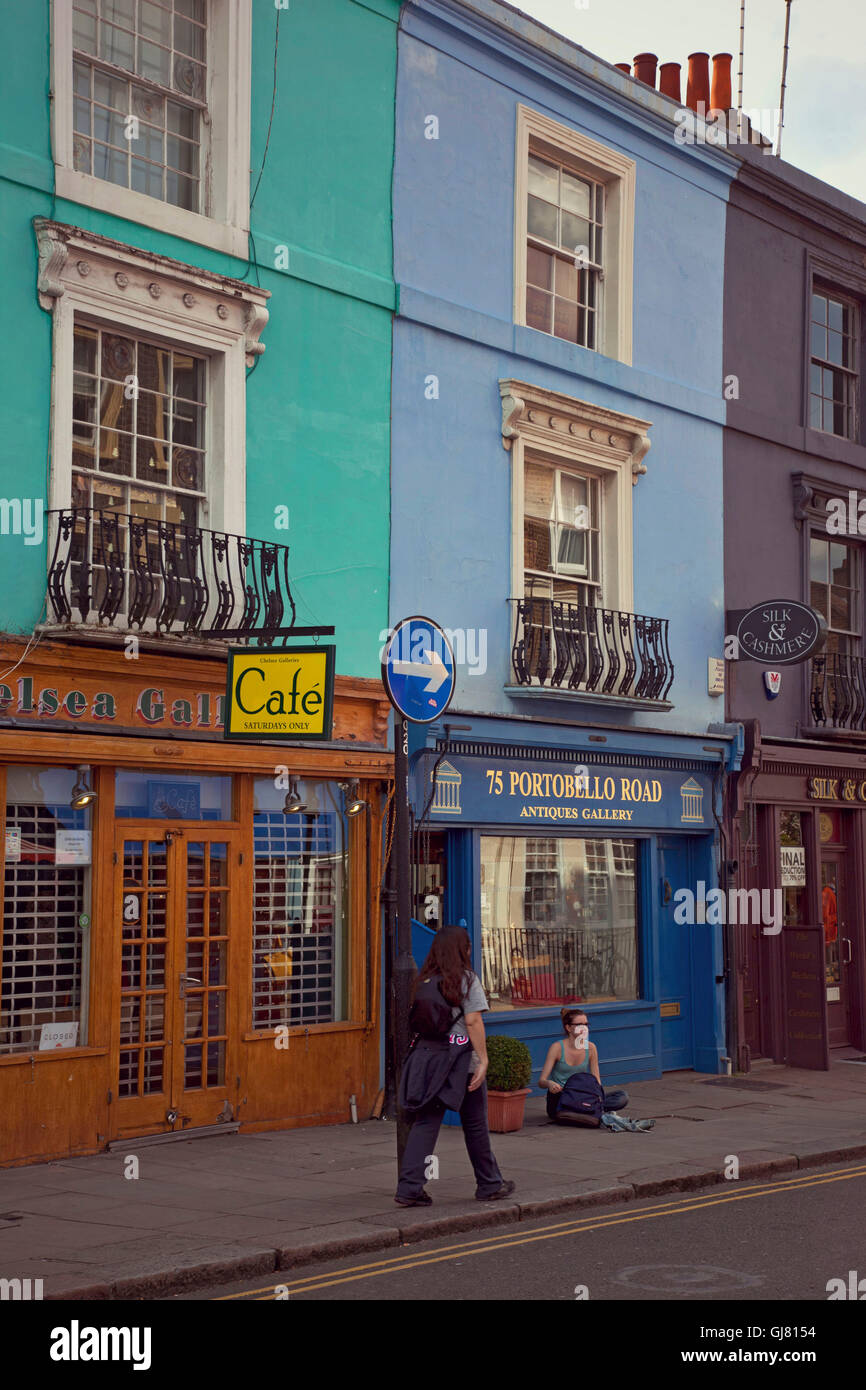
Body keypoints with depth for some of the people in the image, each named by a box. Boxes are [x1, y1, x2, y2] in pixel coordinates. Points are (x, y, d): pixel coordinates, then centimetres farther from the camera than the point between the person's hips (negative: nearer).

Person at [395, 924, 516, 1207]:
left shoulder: (423, 980, 7)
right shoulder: (466, 979, -7)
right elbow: (473, 1021, -12)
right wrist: (483, 1059, -10)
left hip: (427, 1055, 4)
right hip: (461, 1058, -4)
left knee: (425, 1122, 3)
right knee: (475, 1124, 9)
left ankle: (409, 1189, -7)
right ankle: (489, 1185, 22)